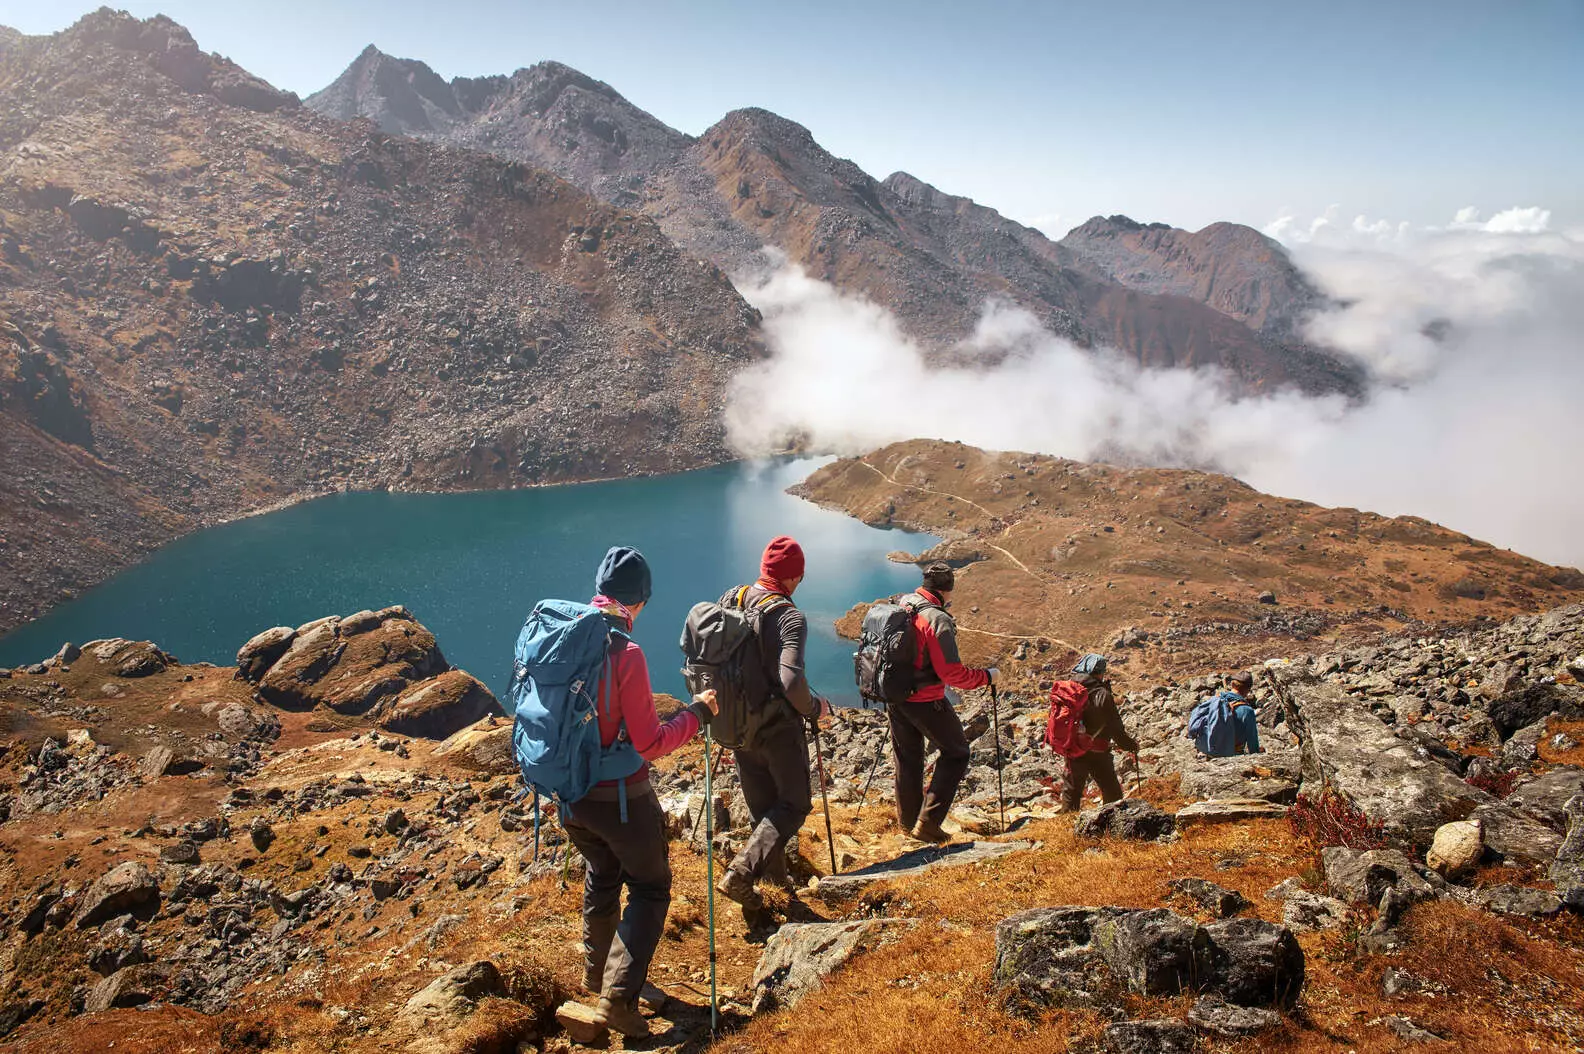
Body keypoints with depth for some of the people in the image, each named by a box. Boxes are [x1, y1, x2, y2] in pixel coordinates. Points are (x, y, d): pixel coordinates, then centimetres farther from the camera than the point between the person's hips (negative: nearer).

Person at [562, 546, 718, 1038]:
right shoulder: (624, 652, -24)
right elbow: (650, 743, -21)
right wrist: (697, 712, -8)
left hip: (569, 791, 7)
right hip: (619, 798, -7)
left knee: (601, 876, 28)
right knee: (650, 888, 11)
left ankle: (596, 974, 43)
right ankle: (618, 998, 4)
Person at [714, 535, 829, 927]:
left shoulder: (729, 601, 0)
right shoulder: (790, 617, -18)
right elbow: (792, 680, -28)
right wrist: (814, 708, -8)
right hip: (778, 727, -6)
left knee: (763, 810, 18)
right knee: (794, 804, 7)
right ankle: (740, 874, -9)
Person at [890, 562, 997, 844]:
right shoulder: (937, 620, -23)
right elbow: (952, 673, -23)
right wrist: (986, 677, -9)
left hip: (895, 698, 7)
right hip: (926, 701, -7)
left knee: (907, 758, 20)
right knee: (956, 754, 11)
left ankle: (909, 822, 33)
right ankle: (928, 822, 4)